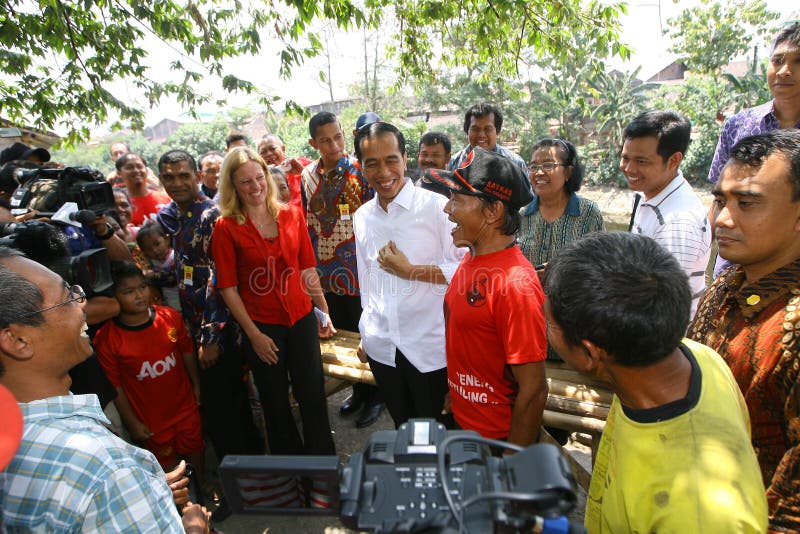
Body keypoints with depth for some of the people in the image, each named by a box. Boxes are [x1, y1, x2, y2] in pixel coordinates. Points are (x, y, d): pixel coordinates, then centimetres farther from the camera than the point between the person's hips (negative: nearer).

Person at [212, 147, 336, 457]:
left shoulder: (291, 215, 0)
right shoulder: (226, 227, -8)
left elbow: (307, 268, 6)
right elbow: (228, 288, -8)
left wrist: (323, 310, 8)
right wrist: (253, 334, -10)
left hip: (301, 318, 2)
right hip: (261, 326, -2)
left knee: (313, 395, 11)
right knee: (276, 402, 16)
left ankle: (324, 459, 34)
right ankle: (289, 463, 40)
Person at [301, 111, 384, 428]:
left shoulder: (361, 170, -10)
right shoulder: (307, 175, 5)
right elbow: (308, 220, 13)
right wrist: (312, 261, 11)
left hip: (358, 270, -5)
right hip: (326, 271, 5)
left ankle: (376, 396, 29)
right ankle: (359, 390, 38)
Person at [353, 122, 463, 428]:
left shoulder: (437, 207, -13)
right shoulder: (361, 216, 5)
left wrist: (408, 270, -18)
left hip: (430, 347, -4)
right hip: (381, 347, 5)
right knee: (403, 428, 22)